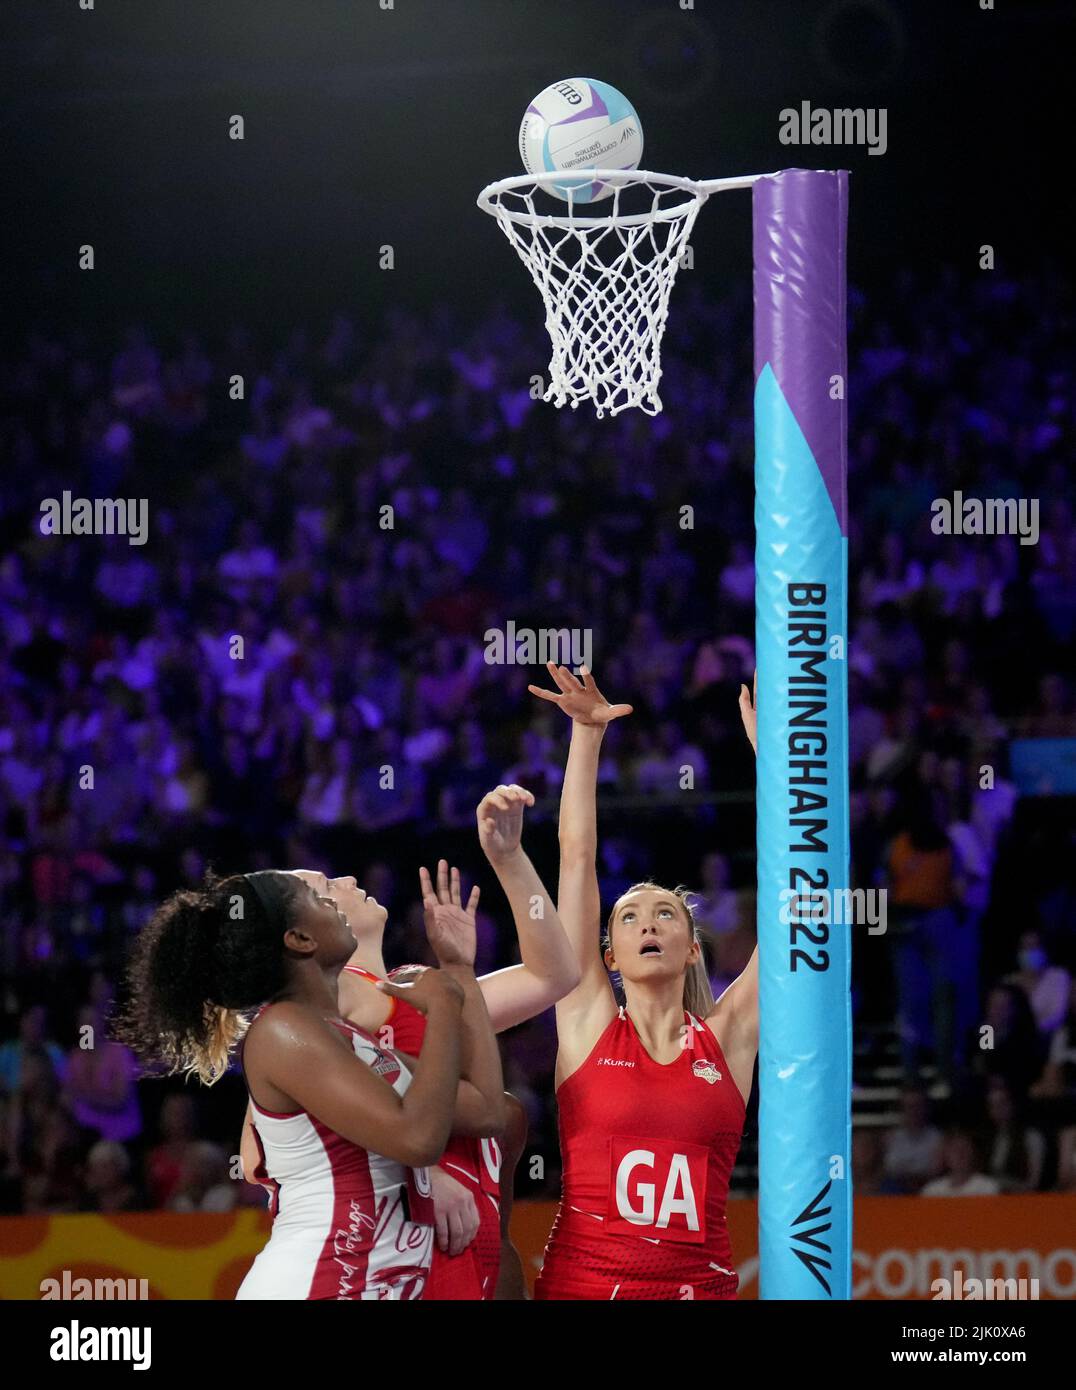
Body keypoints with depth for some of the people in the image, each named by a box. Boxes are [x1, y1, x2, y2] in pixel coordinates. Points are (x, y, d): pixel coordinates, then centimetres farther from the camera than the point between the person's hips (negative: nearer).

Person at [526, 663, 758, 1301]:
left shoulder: (728, 1036, 5)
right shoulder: (589, 1022, 5)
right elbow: (578, 857, 2)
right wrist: (588, 734, -2)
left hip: (702, 1283, 1)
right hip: (581, 1279, -1)